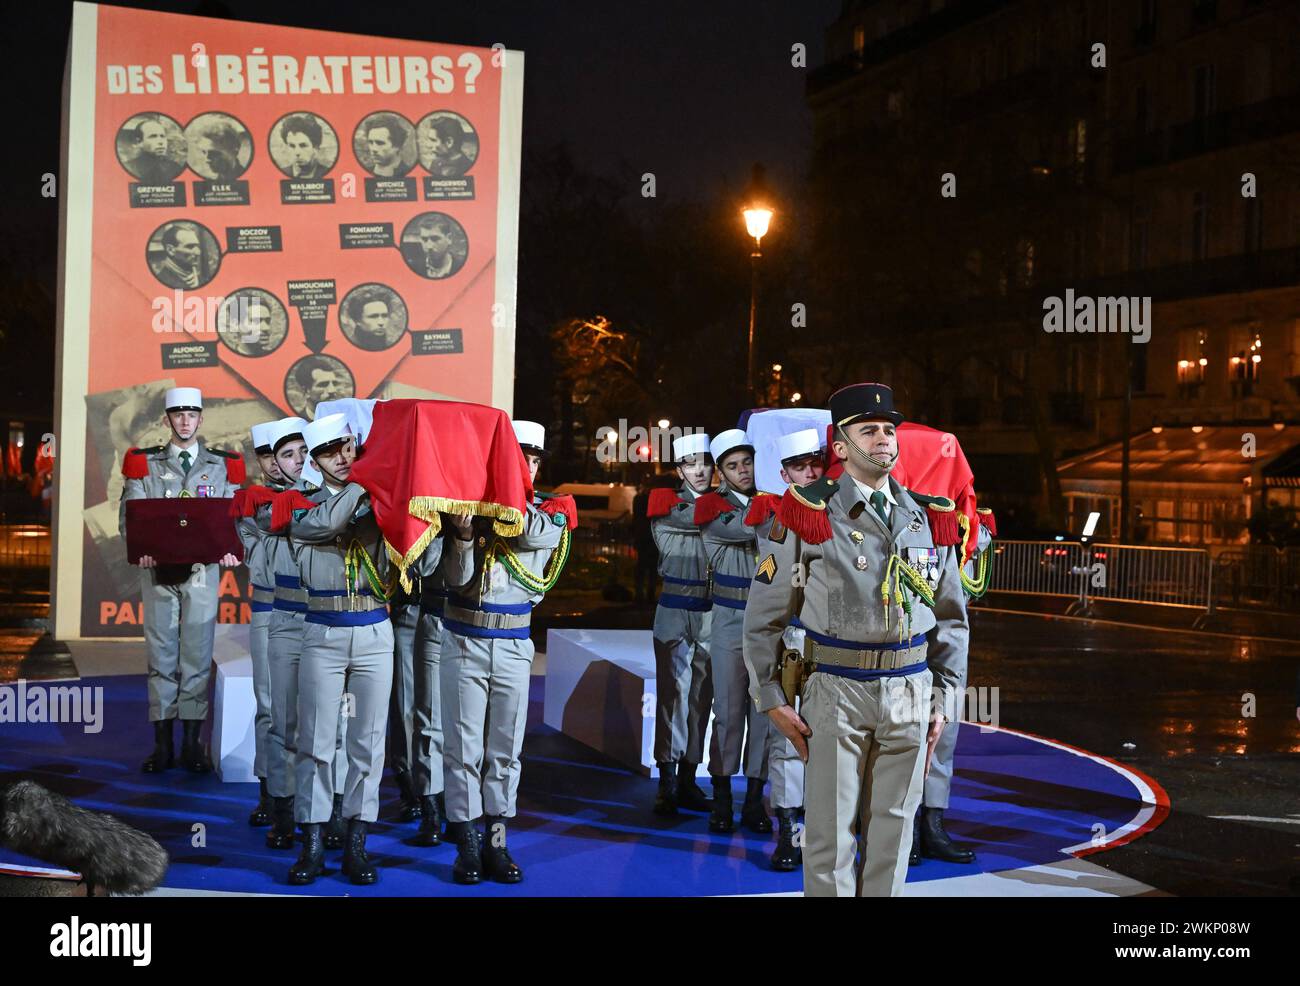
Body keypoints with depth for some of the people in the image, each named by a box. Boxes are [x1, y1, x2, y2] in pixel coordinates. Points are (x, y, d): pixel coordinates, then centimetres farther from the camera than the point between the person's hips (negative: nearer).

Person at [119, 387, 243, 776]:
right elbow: (130, 513, 2)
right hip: (158, 569, 0)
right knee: (161, 656, 3)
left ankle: (192, 744, 7)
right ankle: (162, 746, 7)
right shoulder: (145, 463, 9)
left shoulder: (223, 465, 9)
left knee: (197, 657, 1)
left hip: (202, 569, 0)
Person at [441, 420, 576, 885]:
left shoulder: (551, 512, 5)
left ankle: (495, 841, 13)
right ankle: (467, 844, 6)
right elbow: (457, 579, -9)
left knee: (505, 747, 6)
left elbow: (535, 535, -19)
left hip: (514, 644, 2)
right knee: (463, 746, 0)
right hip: (464, 642, -2)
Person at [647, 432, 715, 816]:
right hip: (674, 613, -3)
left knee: (701, 697, 6)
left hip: (711, 616, 3)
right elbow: (695, 519, -17)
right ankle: (667, 783, 0)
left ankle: (687, 781, 13)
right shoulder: (666, 506, 1)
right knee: (672, 694, -3)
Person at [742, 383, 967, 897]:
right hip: (837, 693, -3)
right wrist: (772, 700, -4)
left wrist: (944, 698, 10)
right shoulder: (809, 514, -5)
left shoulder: (930, 518, 7)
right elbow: (764, 614, -2)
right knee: (831, 835, 1)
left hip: (910, 695, 4)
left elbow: (951, 617, 15)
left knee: (893, 833, 10)